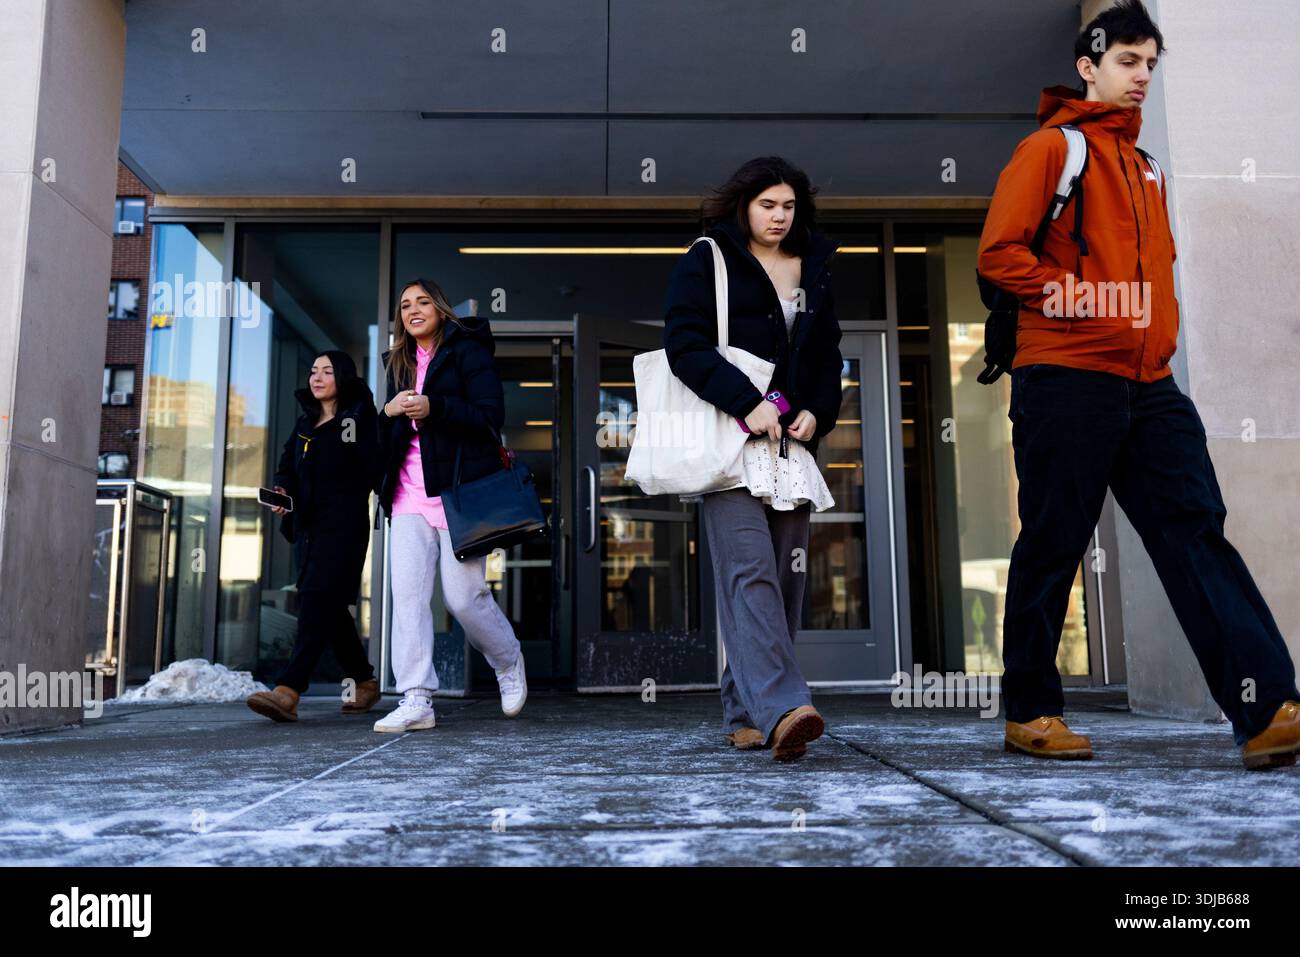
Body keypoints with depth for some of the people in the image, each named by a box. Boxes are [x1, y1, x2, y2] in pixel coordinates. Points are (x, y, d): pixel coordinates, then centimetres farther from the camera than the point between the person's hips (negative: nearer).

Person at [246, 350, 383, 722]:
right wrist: (281, 490, -1)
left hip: (343, 524, -8)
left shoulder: (358, 417, -1)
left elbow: (373, 469, -10)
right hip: (307, 524, 8)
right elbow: (287, 465, 17)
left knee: (317, 600, -17)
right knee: (330, 607, 11)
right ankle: (363, 681, 25)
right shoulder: (305, 422, 20)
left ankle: (288, 691, -25)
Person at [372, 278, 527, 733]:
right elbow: (387, 436, 22)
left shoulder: (467, 350, 1)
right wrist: (388, 412, -1)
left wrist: (433, 408, -22)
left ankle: (510, 663, 23)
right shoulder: (399, 363, 21)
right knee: (407, 593, -6)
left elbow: (492, 413, -10)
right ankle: (416, 700, -3)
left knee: (464, 596, -5)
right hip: (410, 495, 6)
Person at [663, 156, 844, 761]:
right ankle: (781, 707, -26)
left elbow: (829, 354, 22)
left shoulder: (813, 269, 21)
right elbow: (683, 344, -7)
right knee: (750, 571, -17)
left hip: (792, 445, 6)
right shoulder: (705, 262, 6)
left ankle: (745, 714, 9)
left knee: (784, 577, 1)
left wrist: (818, 413, 2)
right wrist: (748, 403, -17)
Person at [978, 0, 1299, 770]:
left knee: (1198, 530, -3)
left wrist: (1162, 324, 13)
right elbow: (1000, 251, -9)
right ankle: (1030, 713, 11)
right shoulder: (1051, 148, 2)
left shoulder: (1143, 167, 24)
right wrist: (1069, 296, -16)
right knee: (1053, 547, -1)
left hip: (1148, 383, 7)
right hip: (1067, 379, -7)